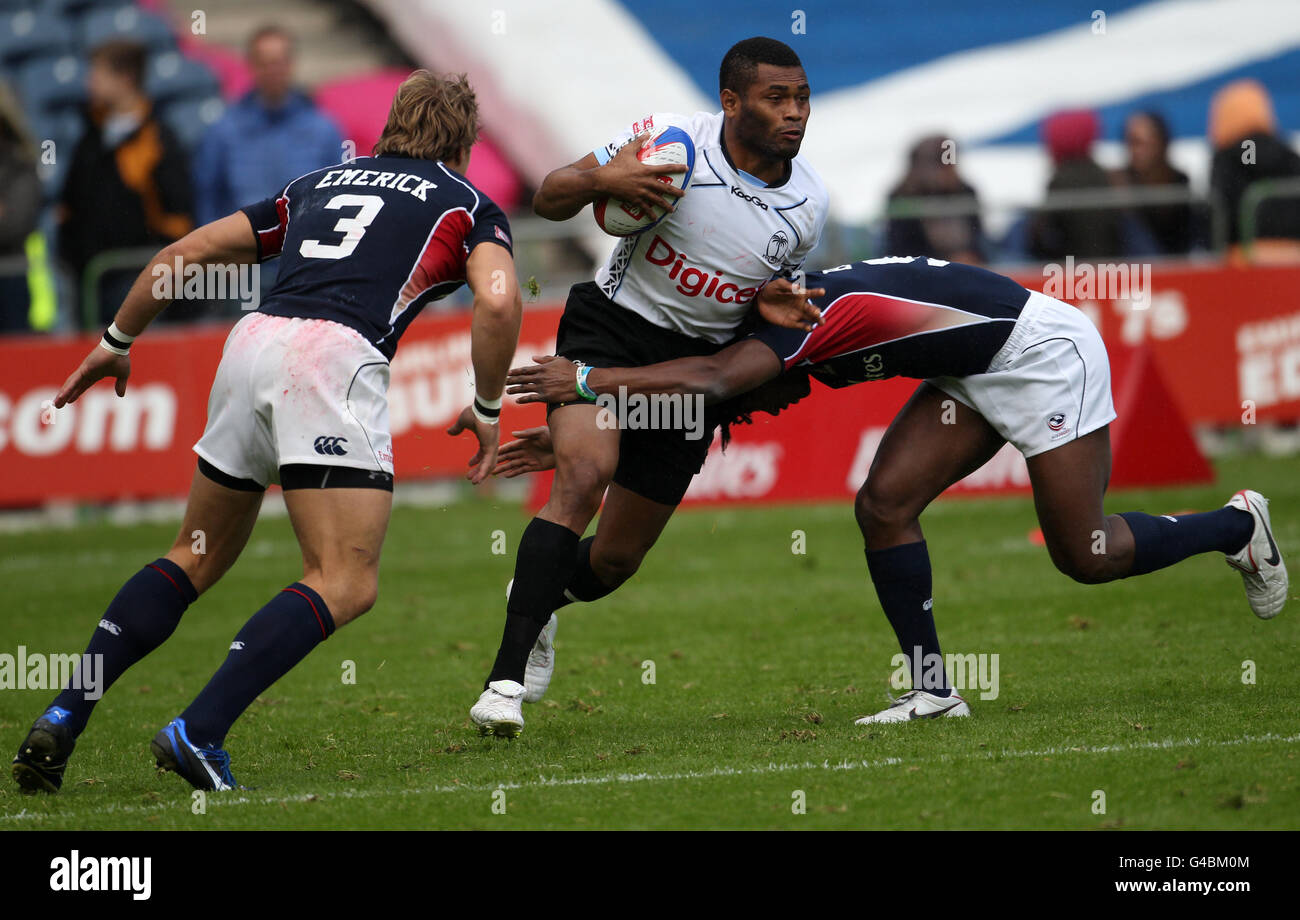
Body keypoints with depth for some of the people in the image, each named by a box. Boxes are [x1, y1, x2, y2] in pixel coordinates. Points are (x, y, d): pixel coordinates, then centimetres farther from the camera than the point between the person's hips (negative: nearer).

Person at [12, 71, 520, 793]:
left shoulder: (319, 184, 31)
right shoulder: (469, 205, 17)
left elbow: (188, 251, 28)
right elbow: (498, 301, -4)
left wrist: (115, 343, 38)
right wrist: (487, 410, 9)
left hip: (252, 341, 6)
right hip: (336, 354, -6)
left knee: (197, 559, 20)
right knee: (346, 584, -6)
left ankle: (61, 718, 8)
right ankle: (197, 733, -22)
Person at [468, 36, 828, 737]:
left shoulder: (807, 204, -4)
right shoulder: (671, 141, -16)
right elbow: (548, 199, -10)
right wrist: (600, 180, -30)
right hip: (612, 325, -4)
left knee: (616, 560, 6)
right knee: (584, 476, -30)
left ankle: (542, 600, 44)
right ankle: (507, 678, -29)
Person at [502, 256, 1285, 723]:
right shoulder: (780, 313, 0)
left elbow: (712, 381, -45)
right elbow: (702, 398, 5)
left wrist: (589, 380, -44)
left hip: (1044, 352, -9)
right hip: (979, 372, 9)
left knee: (1085, 556, -5)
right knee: (885, 503, -6)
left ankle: (1238, 526, 19)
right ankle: (934, 690, -1)